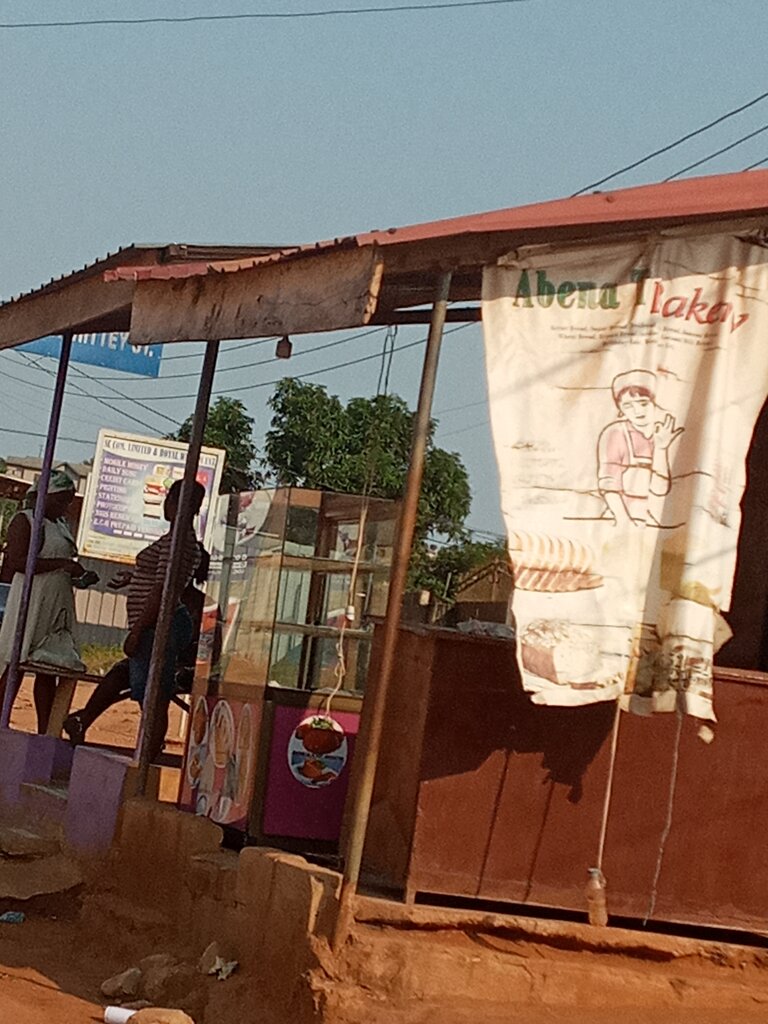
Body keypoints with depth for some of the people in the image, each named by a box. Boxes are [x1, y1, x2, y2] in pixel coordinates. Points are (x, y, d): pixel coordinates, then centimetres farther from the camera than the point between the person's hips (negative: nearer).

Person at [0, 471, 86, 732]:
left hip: (58, 607, 7)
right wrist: (62, 564, -17)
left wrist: (76, 572, 7)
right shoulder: (24, 520, -4)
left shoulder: (62, 526, 20)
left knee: (49, 671, 3)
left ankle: (44, 732, 4)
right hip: (30, 602, -7)